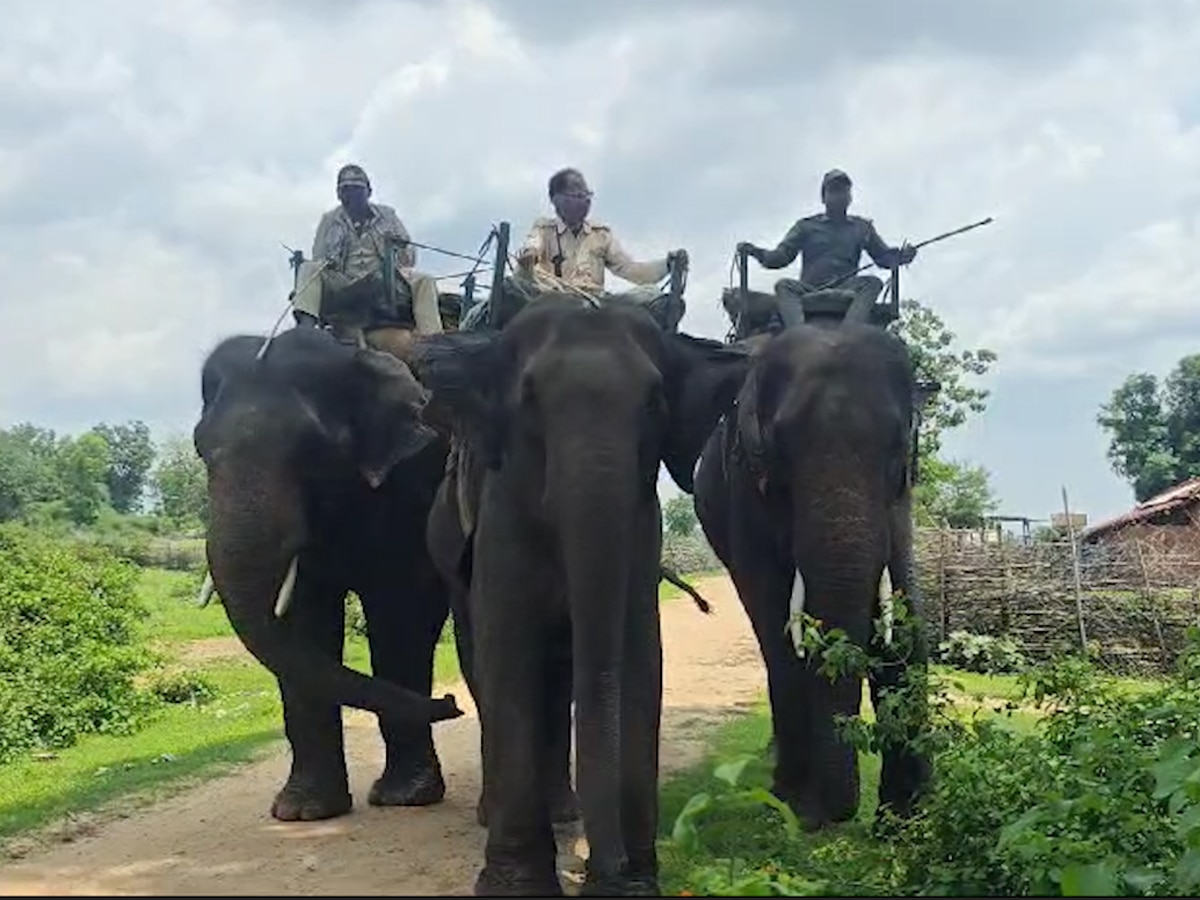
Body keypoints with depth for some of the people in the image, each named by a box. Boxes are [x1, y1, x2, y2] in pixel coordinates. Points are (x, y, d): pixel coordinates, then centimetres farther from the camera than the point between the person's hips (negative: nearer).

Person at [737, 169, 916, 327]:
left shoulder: (862, 227, 22)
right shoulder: (806, 226, 18)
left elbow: (883, 255, 19)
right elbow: (781, 256, 10)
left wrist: (901, 256, -4)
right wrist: (756, 252, -10)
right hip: (809, 290, 0)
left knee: (873, 283, -29)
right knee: (784, 285, -30)